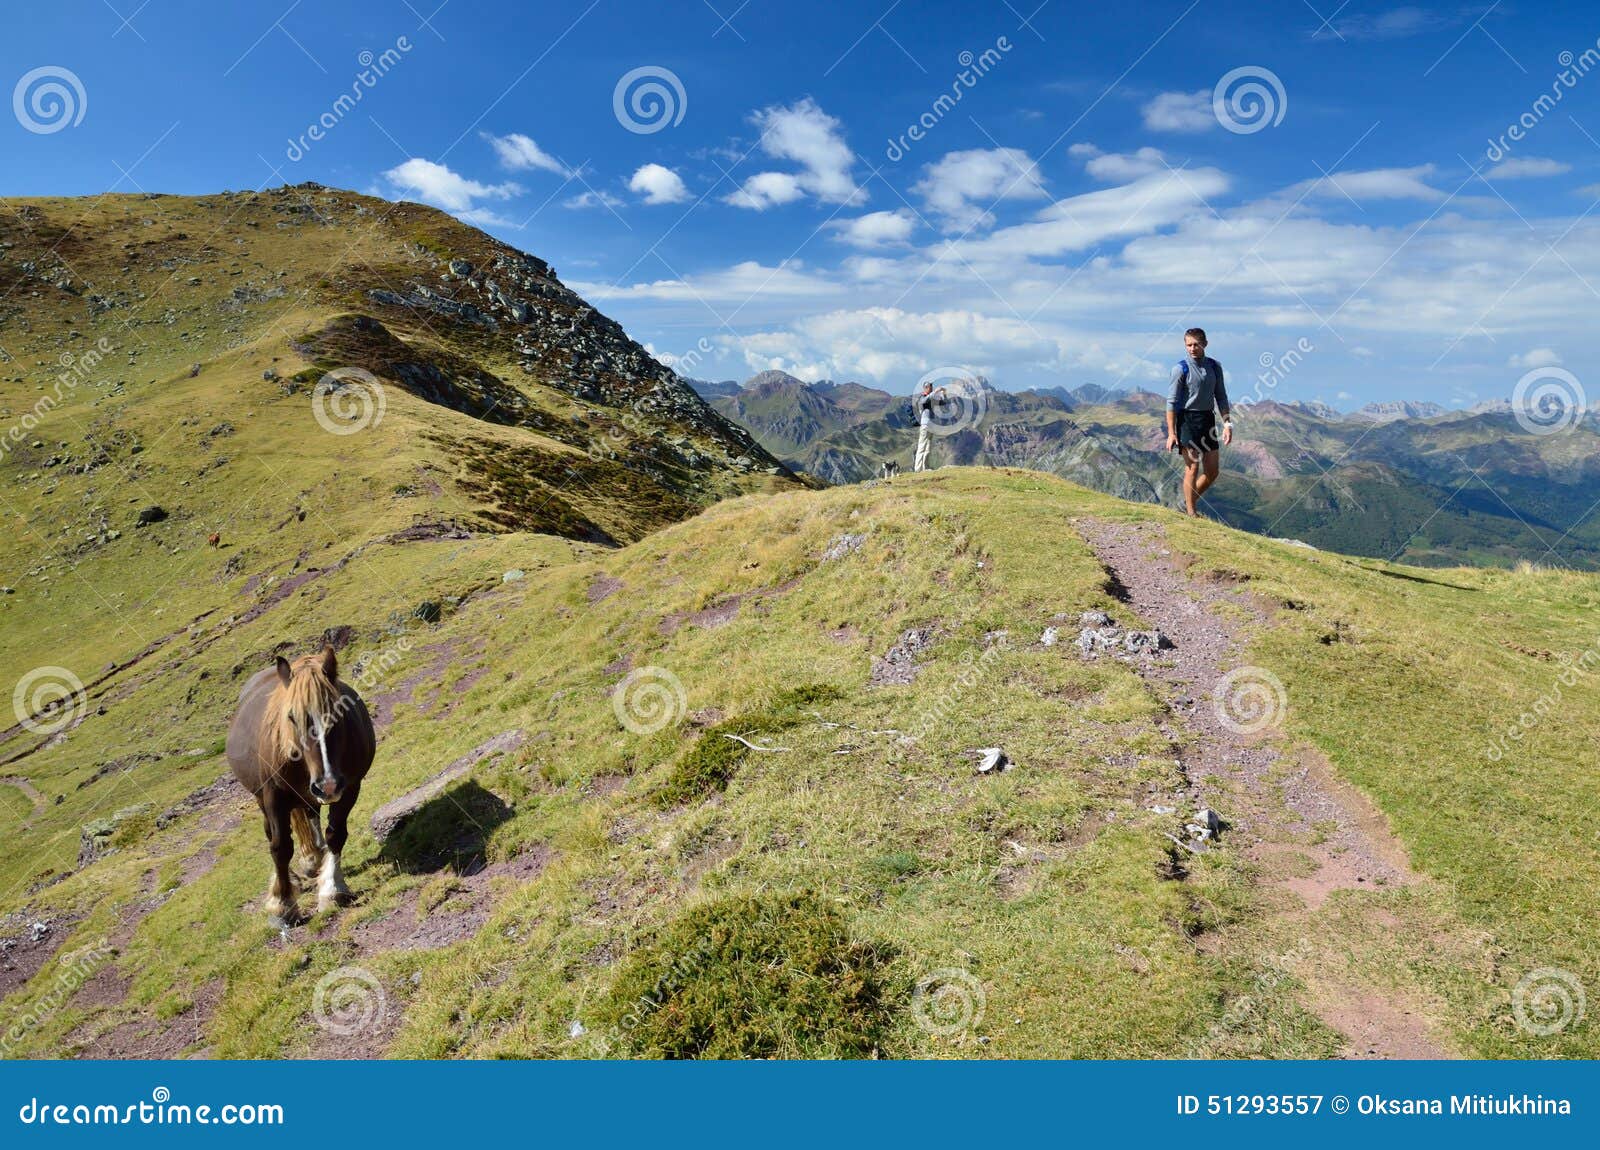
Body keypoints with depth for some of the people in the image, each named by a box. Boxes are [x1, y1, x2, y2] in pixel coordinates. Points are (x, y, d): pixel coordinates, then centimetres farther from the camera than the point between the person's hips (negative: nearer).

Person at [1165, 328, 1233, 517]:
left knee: (1212, 472, 5)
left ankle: (1187, 503, 23)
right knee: (1192, 468, -6)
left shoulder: (1214, 366, 9)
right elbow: (1171, 402, -9)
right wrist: (1171, 433, -14)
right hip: (1187, 418, -6)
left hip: (1208, 419, 6)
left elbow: (1221, 397, 15)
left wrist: (1227, 424, 6)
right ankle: (1191, 512, 4)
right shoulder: (1181, 368, -7)